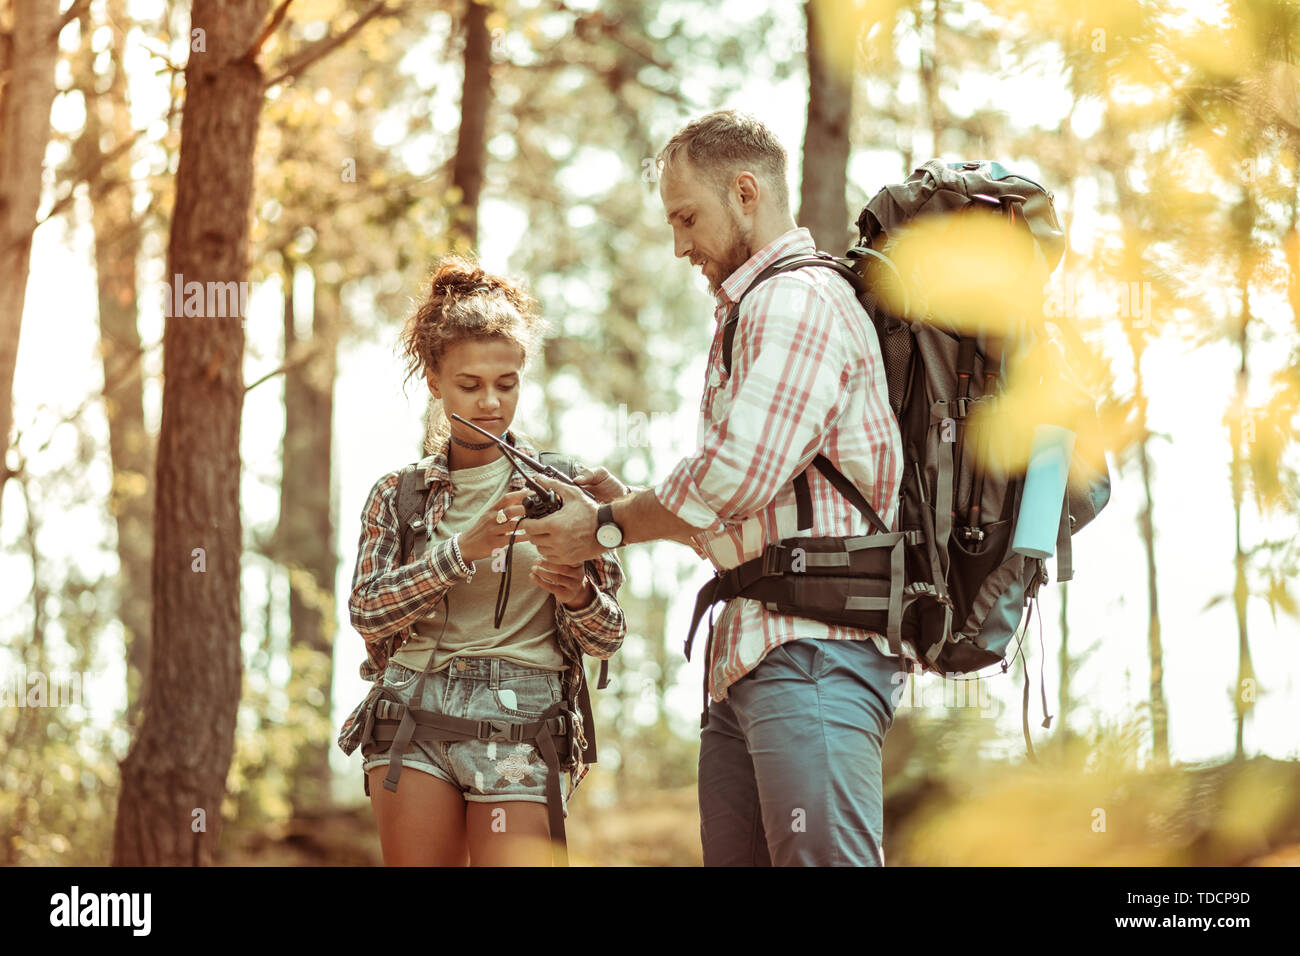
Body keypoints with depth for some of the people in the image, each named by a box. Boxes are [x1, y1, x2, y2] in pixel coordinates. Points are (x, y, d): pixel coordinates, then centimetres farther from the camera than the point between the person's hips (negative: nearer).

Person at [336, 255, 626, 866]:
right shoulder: (398, 493, 10)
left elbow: (607, 636, 5)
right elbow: (368, 610, -5)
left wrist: (578, 594, -18)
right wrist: (465, 549, -17)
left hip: (518, 723, -1)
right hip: (413, 721, 2)